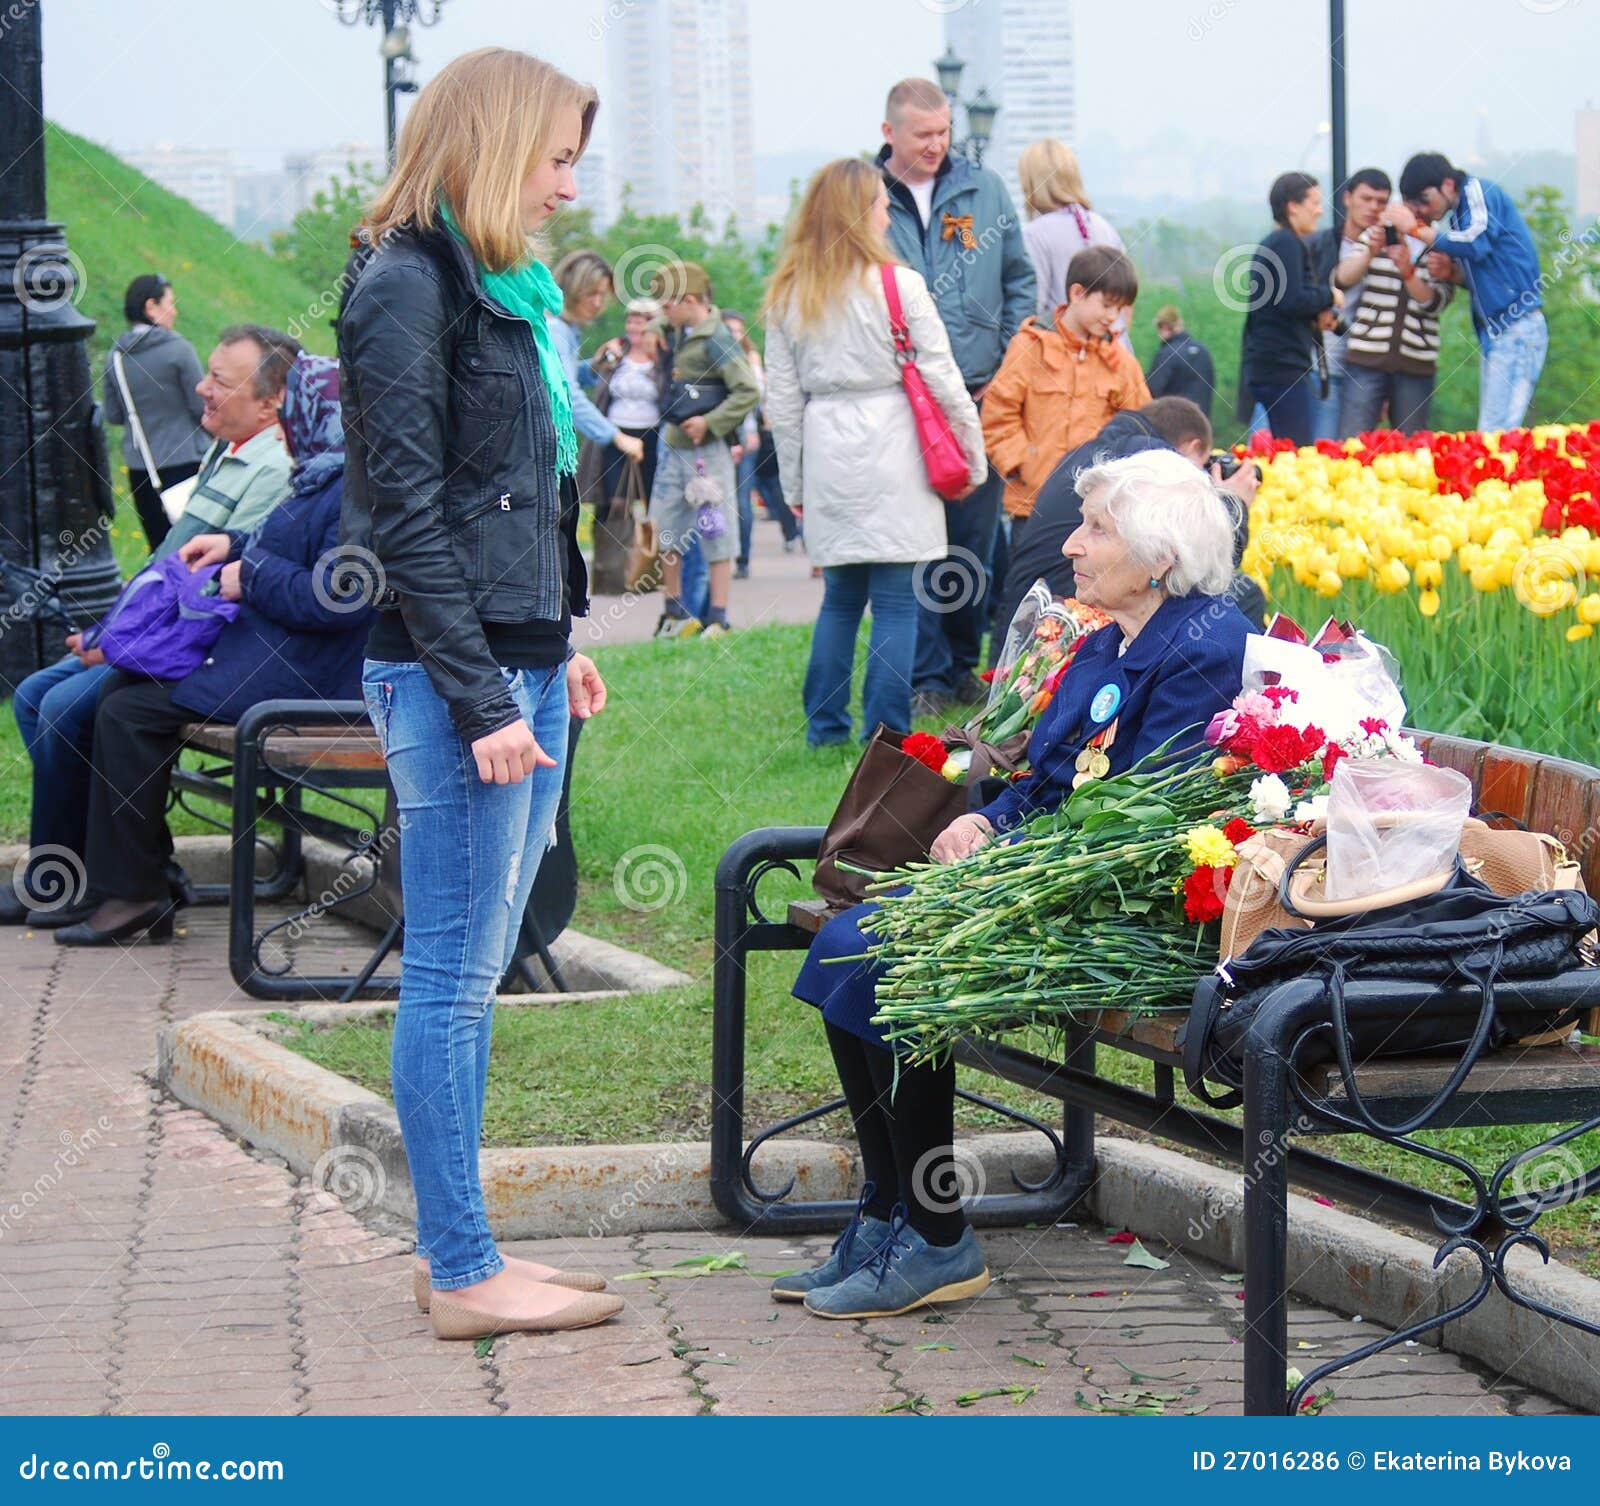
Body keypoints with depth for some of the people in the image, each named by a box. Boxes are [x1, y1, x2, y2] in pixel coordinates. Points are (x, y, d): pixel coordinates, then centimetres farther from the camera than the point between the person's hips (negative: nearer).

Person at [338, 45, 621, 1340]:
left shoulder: (501, 289, 16)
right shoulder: (407, 290, -13)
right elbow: (405, 514, -16)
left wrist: (554, 649, 19)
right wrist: (482, 700, -18)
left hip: (519, 666, 10)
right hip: (450, 674, -9)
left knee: (473, 969, 13)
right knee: (454, 974, -4)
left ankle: (458, 1246, 19)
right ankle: (462, 1274, 1)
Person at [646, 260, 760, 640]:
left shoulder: (716, 340, -14)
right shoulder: (678, 335, 10)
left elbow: (749, 391, -19)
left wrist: (709, 422, -18)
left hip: (707, 450, -8)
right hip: (673, 447, 8)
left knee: (716, 534, 0)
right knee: (664, 530, 10)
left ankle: (717, 616, 4)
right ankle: (676, 610, 21)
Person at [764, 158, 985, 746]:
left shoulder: (787, 295, 7)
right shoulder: (898, 285, -6)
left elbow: (782, 401, 8)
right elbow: (942, 380, -4)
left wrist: (796, 482, 15)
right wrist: (973, 455, 5)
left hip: (826, 455, 4)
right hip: (890, 454, -4)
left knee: (840, 597, 15)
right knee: (896, 600, -1)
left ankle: (825, 725, 14)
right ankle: (885, 733, -3)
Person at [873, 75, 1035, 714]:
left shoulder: (983, 189, 7)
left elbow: (1019, 281, 12)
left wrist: (1008, 369, 3)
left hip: (981, 395, 3)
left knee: (974, 536, 9)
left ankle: (963, 666, 21)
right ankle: (926, 676, 2)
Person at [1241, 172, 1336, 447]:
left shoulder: (1270, 244, 21)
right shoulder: (1288, 244, -10)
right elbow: (1291, 301, -20)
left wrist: (1315, 316, 9)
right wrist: (1328, 296, -4)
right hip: (1283, 366, -10)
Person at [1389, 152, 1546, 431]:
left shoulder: (1478, 190, -6)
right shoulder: (1456, 216, 18)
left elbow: (1476, 243, -22)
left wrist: (1416, 229, -14)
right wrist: (1451, 272, 5)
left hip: (1516, 329, -10)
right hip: (1492, 333, 10)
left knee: (1495, 435, -16)